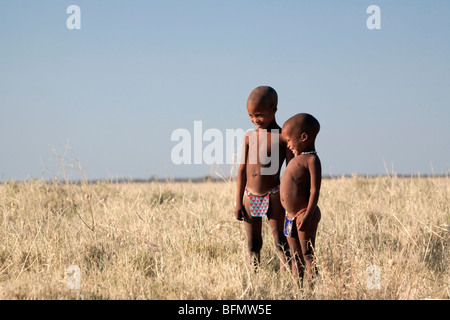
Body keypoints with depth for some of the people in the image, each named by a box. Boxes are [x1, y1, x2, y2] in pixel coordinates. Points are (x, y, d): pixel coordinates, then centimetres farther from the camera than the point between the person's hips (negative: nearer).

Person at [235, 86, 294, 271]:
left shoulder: (282, 137, -6)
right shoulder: (249, 137, 6)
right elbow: (242, 170, 9)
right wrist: (238, 202, 7)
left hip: (272, 196, -4)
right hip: (250, 197, 4)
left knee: (279, 241, -4)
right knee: (253, 244, 8)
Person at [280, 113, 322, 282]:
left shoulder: (311, 160, -12)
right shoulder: (297, 159, 16)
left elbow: (315, 190, -18)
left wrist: (307, 215, -24)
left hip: (305, 214, -9)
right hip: (291, 216, 9)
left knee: (308, 255, -6)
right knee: (295, 256, 12)